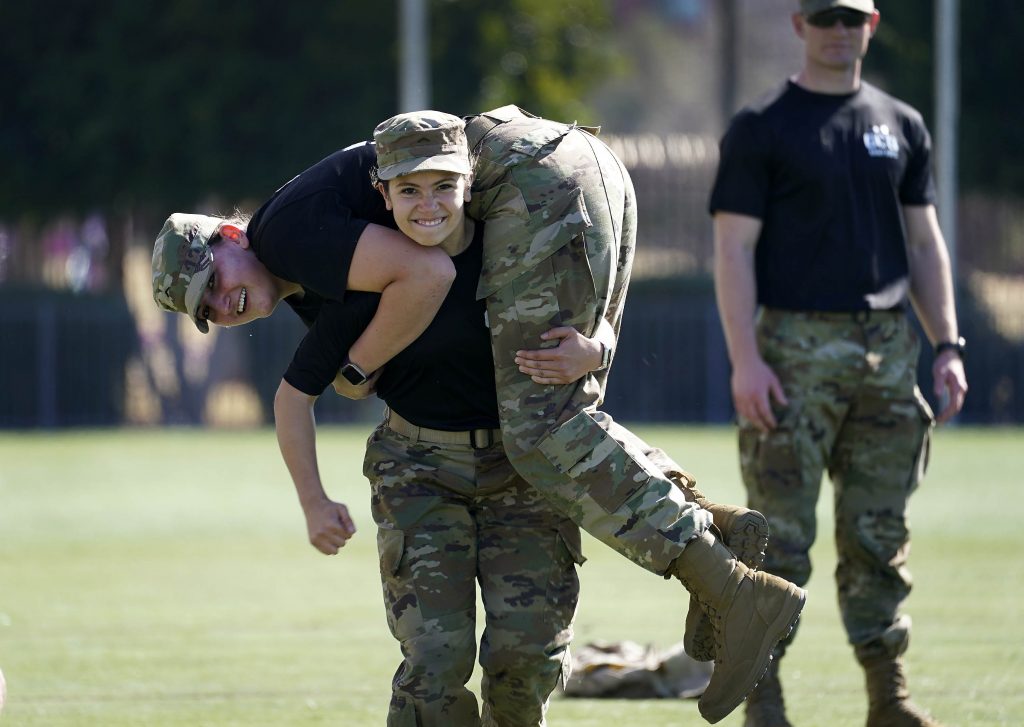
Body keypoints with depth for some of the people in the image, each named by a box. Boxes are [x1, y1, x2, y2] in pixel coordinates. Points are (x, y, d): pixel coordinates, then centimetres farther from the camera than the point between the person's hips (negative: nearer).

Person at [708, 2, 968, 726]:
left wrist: (948, 345, 7)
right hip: (795, 347, -5)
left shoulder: (902, 125, 14)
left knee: (880, 531, 7)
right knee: (782, 530, -6)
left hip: (887, 346, 5)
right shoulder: (761, 128, -1)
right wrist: (745, 359, -15)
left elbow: (924, 242, 17)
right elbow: (734, 247, -6)